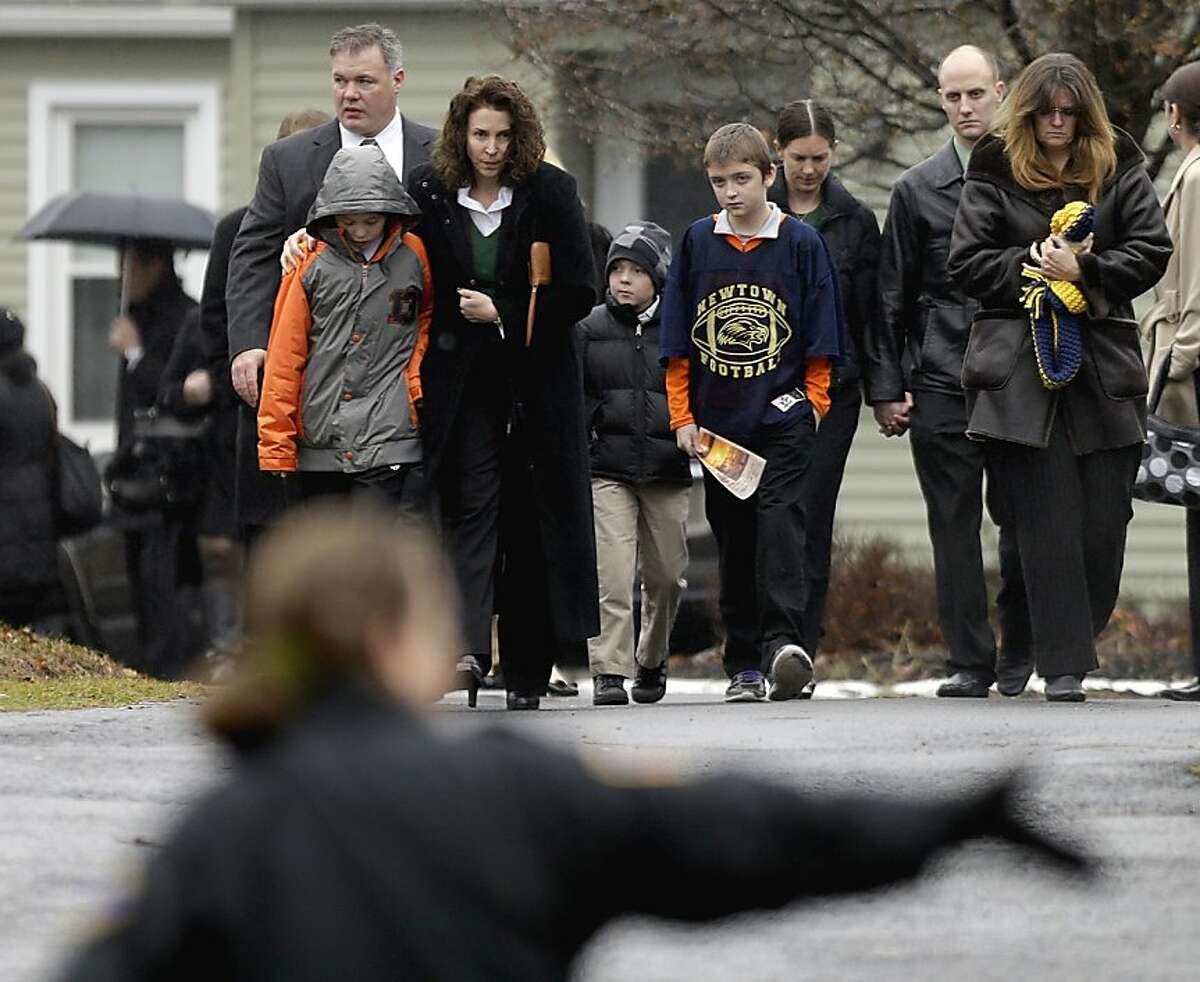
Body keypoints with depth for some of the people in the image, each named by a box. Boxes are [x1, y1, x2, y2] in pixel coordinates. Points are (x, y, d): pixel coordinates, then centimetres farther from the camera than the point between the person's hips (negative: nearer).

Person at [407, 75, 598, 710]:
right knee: (471, 504, -13)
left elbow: (577, 294, -6)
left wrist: (502, 315, -11)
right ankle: (469, 649, -26)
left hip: (537, 380, 0)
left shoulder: (551, 193, -4)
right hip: (461, 380, 0)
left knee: (532, 520, 3)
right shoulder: (428, 193, 0)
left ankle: (526, 670, 10)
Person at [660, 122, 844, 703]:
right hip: (717, 422, 3)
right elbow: (677, 343, 10)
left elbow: (820, 341, 5)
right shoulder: (697, 243, 7)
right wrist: (683, 417, 4)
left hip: (783, 420, -3)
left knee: (779, 520, -17)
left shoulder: (800, 243, 1)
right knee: (733, 539, 7)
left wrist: (812, 405, 0)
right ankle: (744, 665, 11)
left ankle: (783, 641, -25)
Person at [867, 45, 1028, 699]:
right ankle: (969, 662, 3)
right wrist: (886, 387, 3)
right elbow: (891, 297, 9)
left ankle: (1018, 646, 19)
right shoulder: (918, 190, 8)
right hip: (941, 382, 1)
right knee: (954, 524, -1)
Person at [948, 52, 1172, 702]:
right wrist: (1031, 263, -9)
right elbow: (966, 264, 4)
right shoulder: (994, 171, 7)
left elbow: (1151, 251, 3)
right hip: (1020, 367, -2)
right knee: (1046, 520, -7)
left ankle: (1076, 637, 19)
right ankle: (1063, 667, -6)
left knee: (1104, 519, -1)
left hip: (1104, 361, 2)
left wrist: (1085, 272, -10)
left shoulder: (1118, 167, 9)